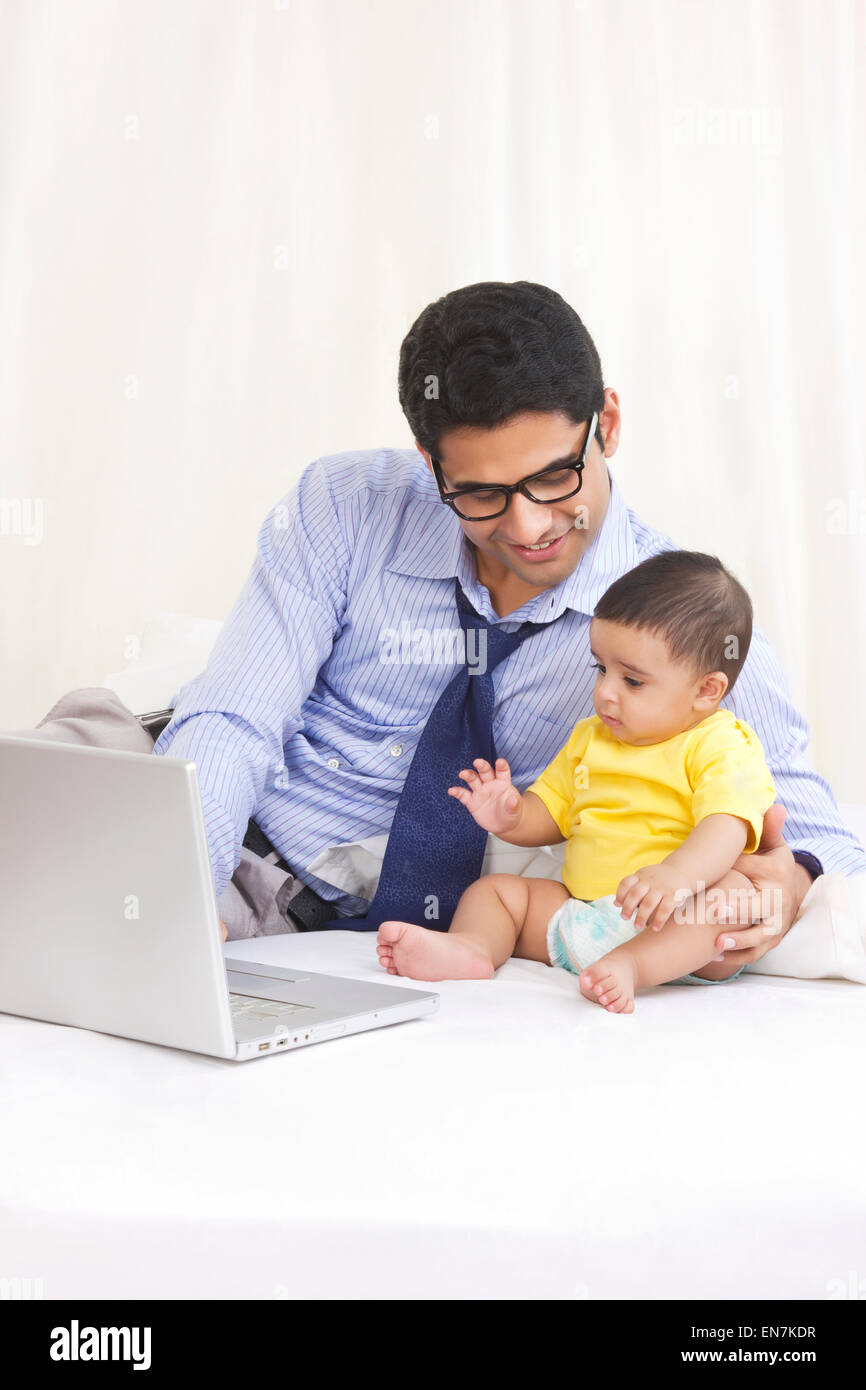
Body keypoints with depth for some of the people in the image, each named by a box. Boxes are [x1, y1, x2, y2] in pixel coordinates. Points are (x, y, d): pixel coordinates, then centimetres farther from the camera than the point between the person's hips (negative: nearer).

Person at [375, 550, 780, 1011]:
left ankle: (631, 967, -51)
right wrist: (510, 819, 0)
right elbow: (549, 813, 24)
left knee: (734, 892, -34)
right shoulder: (590, 738, 17)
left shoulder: (723, 748, -7)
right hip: (577, 913, 7)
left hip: (674, 929, -7)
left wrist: (675, 874, -45)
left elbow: (727, 827, -25)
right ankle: (470, 948, -27)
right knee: (494, 888, 3)